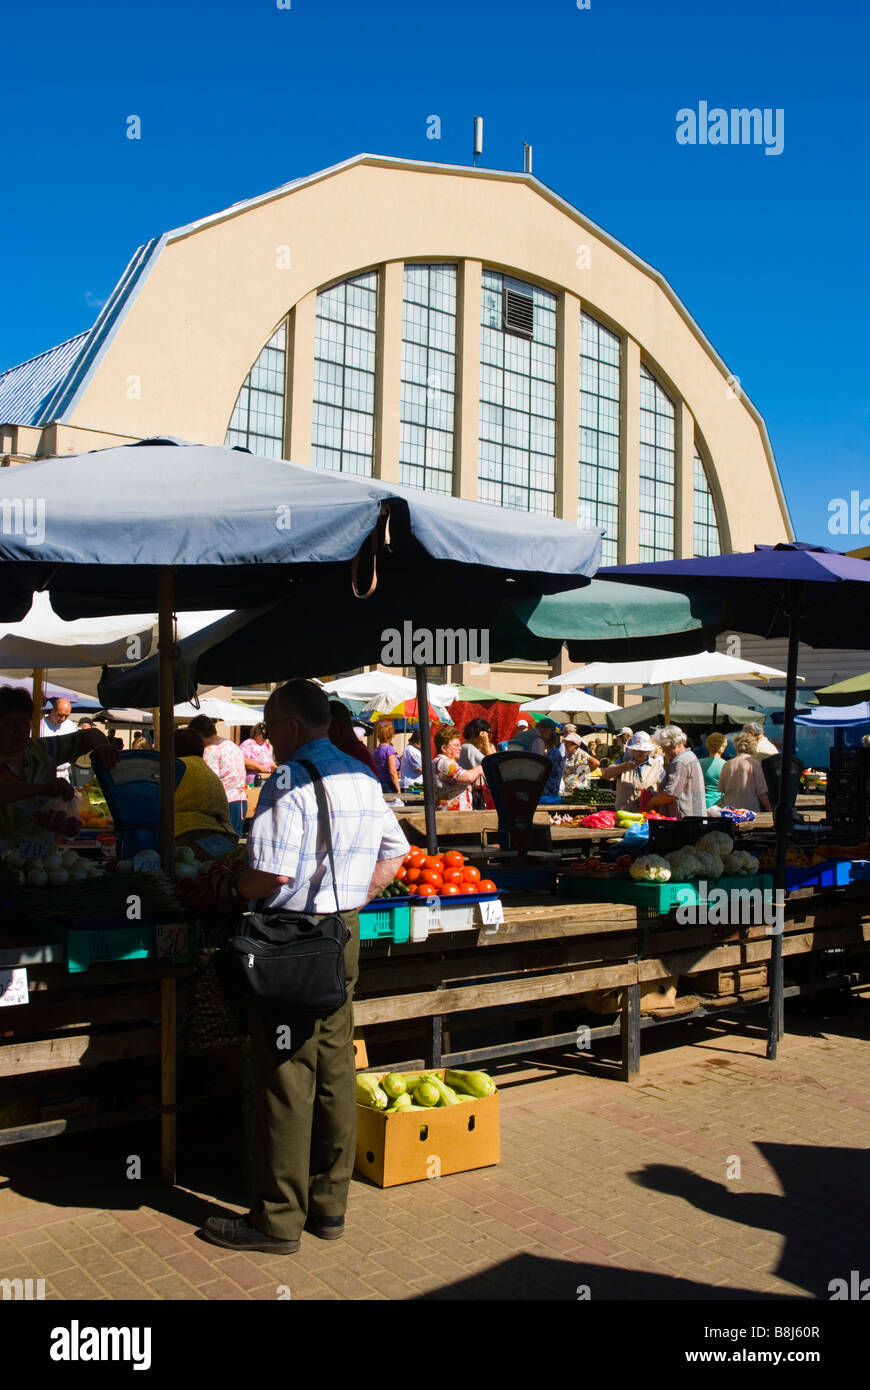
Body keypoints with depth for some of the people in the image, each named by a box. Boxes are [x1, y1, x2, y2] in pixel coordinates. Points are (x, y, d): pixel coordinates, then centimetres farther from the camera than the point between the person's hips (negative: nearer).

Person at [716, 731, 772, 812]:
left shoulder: (727, 765, 3)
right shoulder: (755, 764, -6)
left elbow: (721, 789, 11)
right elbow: (762, 792, -7)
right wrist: (770, 811, 2)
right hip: (751, 809, -3)